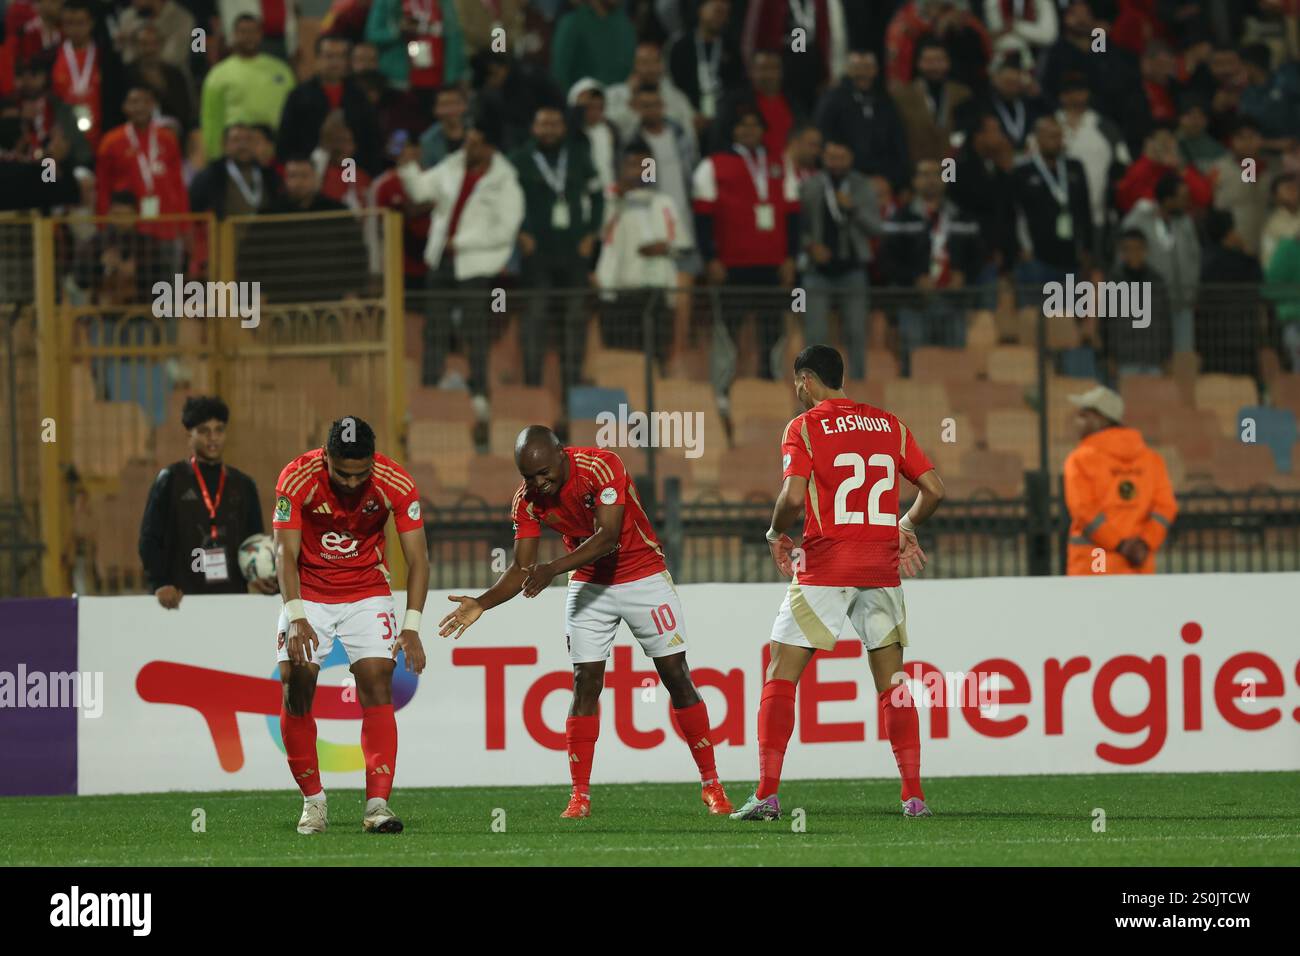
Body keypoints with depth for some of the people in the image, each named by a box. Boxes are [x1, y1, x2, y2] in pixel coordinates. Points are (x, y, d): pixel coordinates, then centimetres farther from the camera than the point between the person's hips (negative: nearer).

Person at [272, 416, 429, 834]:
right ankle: (313, 801, 5)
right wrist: (296, 618, -32)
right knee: (296, 686, -9)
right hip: (308, 592, 0)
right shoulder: (297, 478, -22)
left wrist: (412, 626, -23)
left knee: (377, 684, -15)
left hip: (367, 592, 0)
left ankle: (378, 804, -18)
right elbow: (286, 553, -20)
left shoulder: (396, 484, -19)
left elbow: (417, 559, -14)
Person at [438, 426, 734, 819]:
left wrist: (553, 569, -43)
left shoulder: (601, 466, -27)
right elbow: (522, 570, -10)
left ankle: (711, 785, 7)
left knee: (676, 676, -1)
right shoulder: (528, 499, -13)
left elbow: (607, 537, -33)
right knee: (585, 683, -6)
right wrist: (482, 603, -25)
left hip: (643, 577, -3)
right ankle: (580, 796, -4)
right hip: (590, 586, 3)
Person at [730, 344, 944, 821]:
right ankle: (914, 795, 4)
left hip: (825, 566, -4)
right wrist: (906, 526, 24)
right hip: (882, 567, 4)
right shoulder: (889, 424, 10)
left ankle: (767, 794, -7)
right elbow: (933, 489, 8)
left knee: (780, 676, 1)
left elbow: (793, 497, -16)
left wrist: (776, 535, 2)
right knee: (892, 681, 11)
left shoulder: (803, 428, -4)